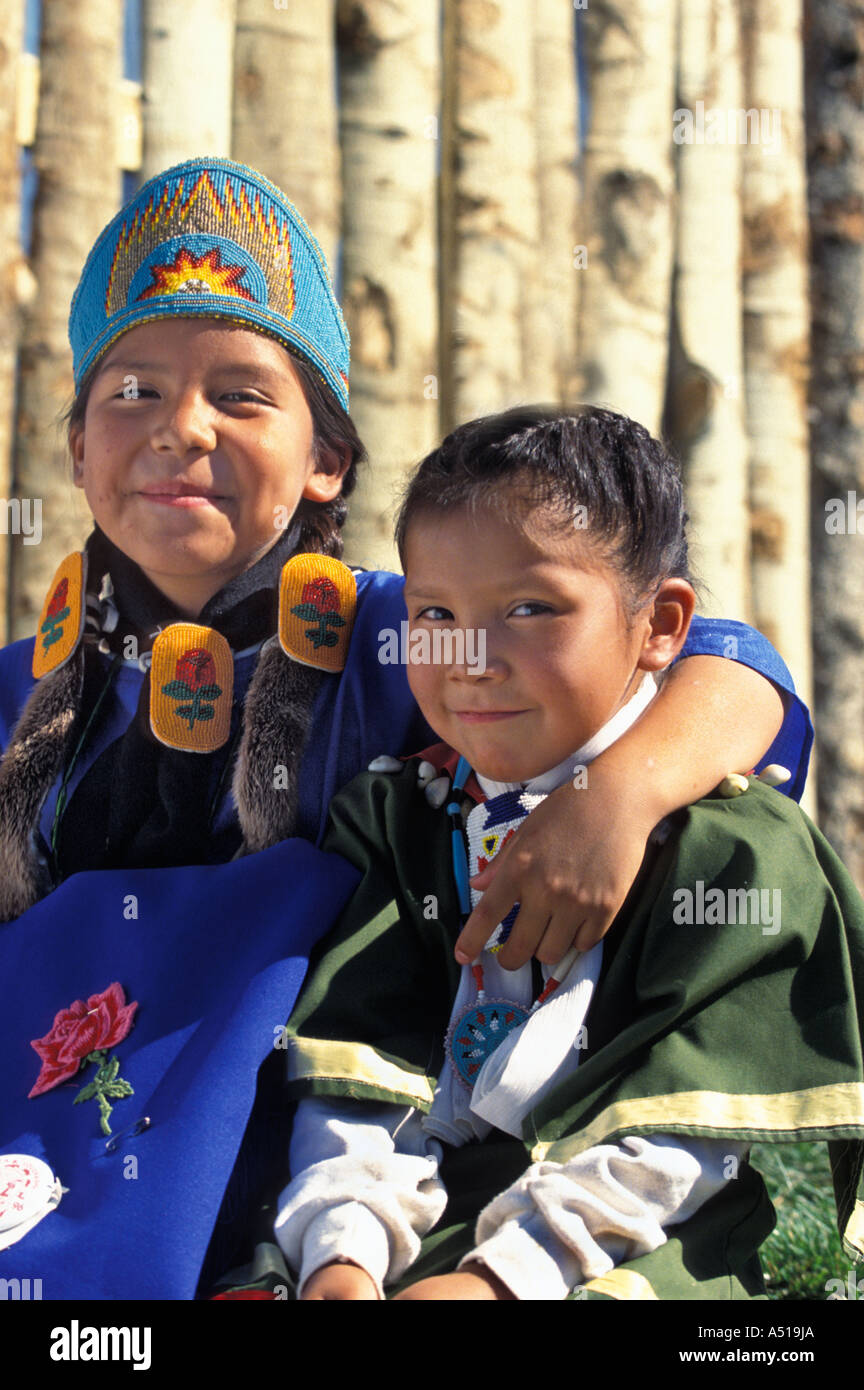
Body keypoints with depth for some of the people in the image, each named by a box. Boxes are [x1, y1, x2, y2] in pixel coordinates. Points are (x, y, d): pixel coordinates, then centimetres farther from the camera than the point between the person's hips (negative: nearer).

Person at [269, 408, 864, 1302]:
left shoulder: (737, 845, -3)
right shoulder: (389, 820, 11)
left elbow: (676, 1135, -10)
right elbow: (351, 1079, 2)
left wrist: (505, 1271, -20)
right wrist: (342, 1252, -15)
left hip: (623, 1253, -3)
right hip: (410, 1226, 3)